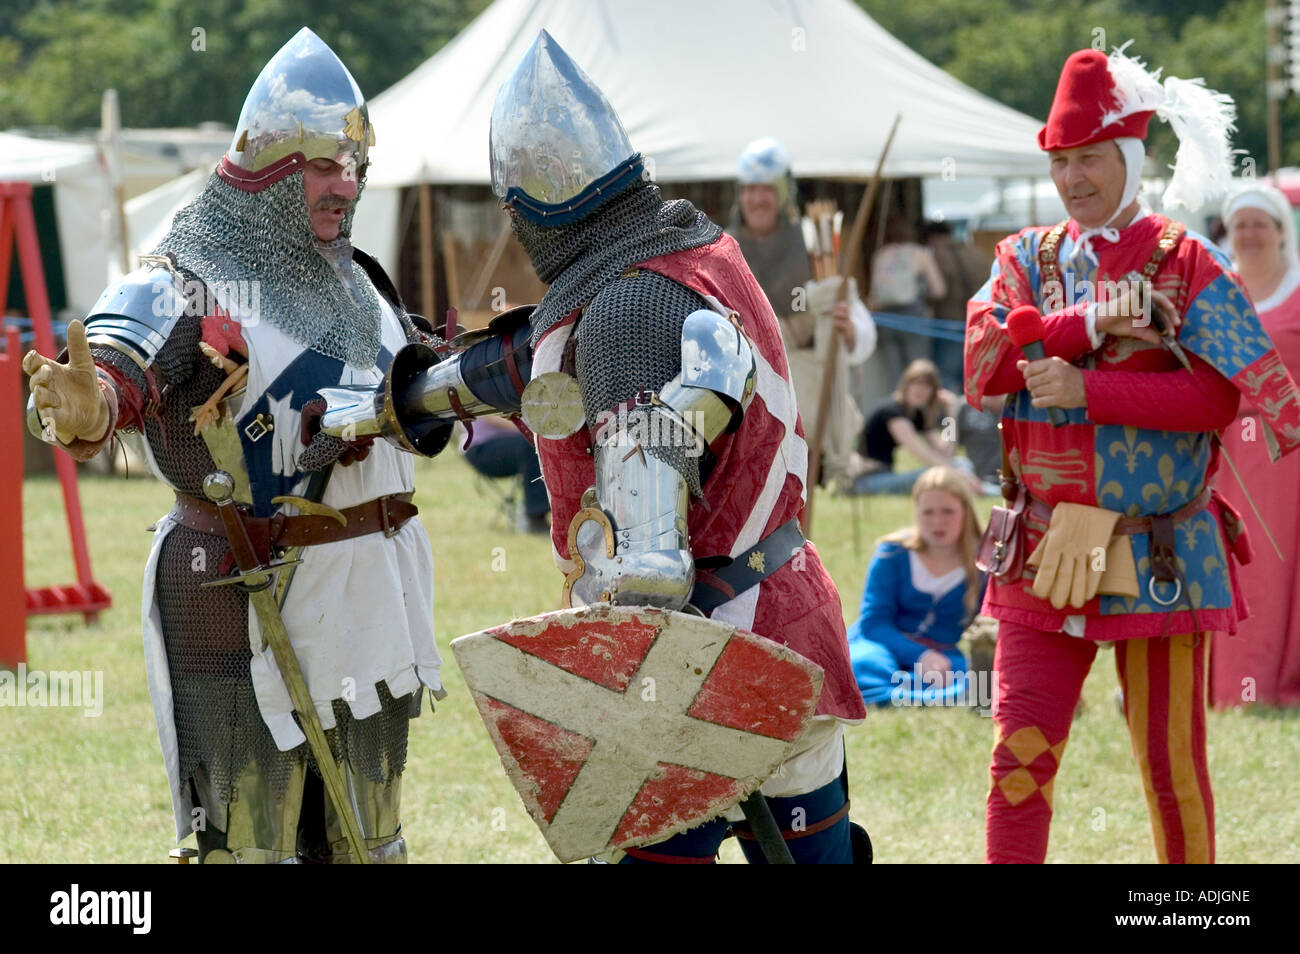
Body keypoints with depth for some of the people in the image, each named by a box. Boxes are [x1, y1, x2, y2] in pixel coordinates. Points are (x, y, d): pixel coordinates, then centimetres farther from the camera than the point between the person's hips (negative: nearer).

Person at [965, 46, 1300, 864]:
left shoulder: (1187, 265, -1)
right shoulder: (1027, 260, 10)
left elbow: (1216, 397, -13)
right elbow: (983, 366, -6)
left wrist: (1086, 388, -18)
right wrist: (1087, 325, -17)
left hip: (1160, 561, -3)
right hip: (1047, 553, 3)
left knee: (1172, 760, 5)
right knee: (1021, 754, -3)